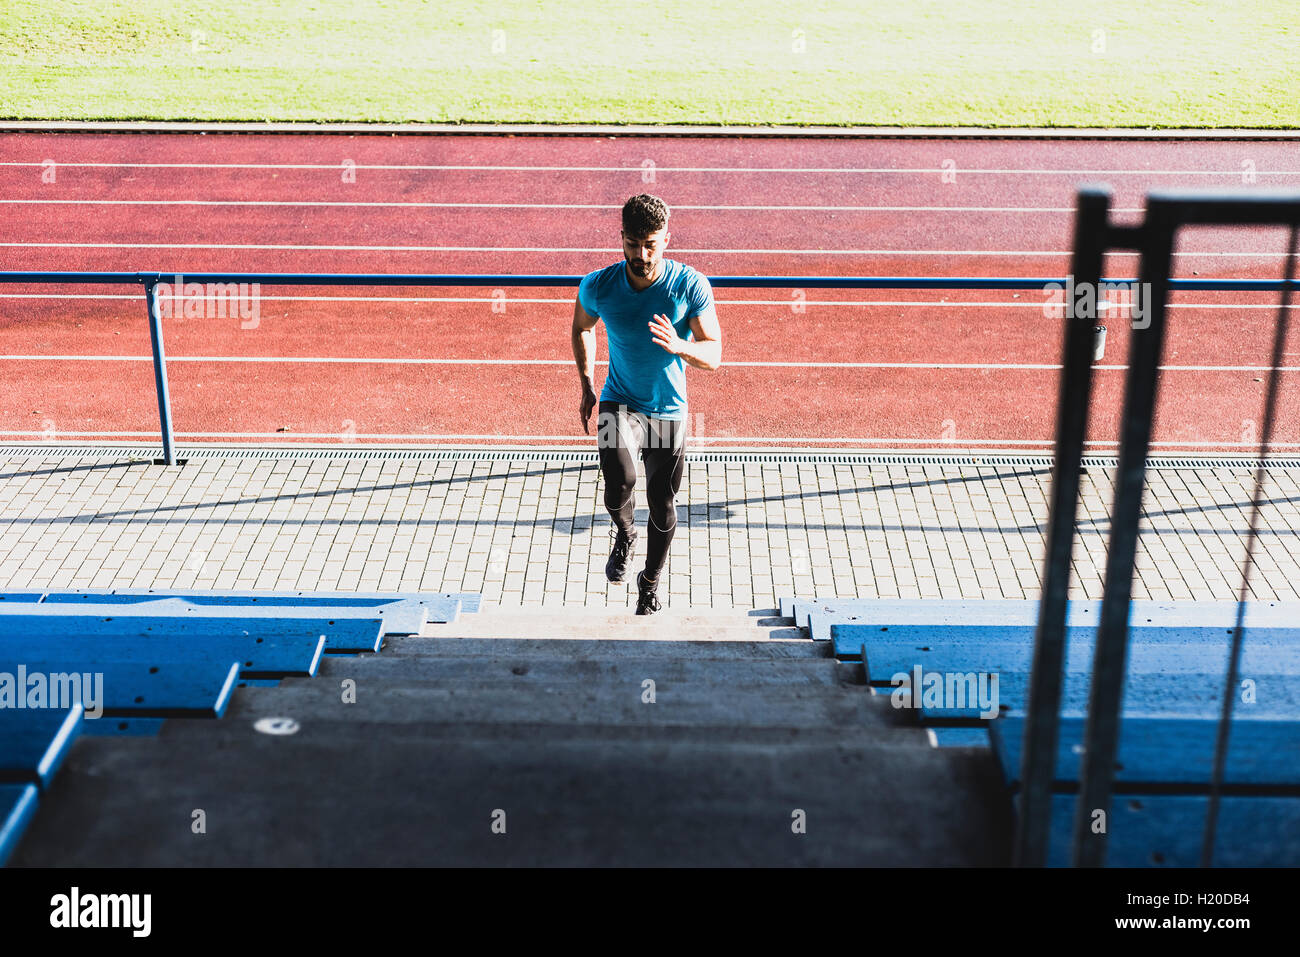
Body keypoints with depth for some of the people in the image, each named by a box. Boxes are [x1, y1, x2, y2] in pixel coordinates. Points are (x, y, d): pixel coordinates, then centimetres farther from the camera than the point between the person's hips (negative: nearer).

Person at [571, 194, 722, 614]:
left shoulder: (691, 286, -17)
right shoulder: (598, 286, -13)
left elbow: (714, 355, -13)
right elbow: (582, 328, 10)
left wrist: (679, 346, -34)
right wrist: (587, 387, 7)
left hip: (669, 410, 1)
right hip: (619, 402, -1)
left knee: (662, 507, 12)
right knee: (620, 482, -28)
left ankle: (650, 583, 41)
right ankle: (623, 534, 8)